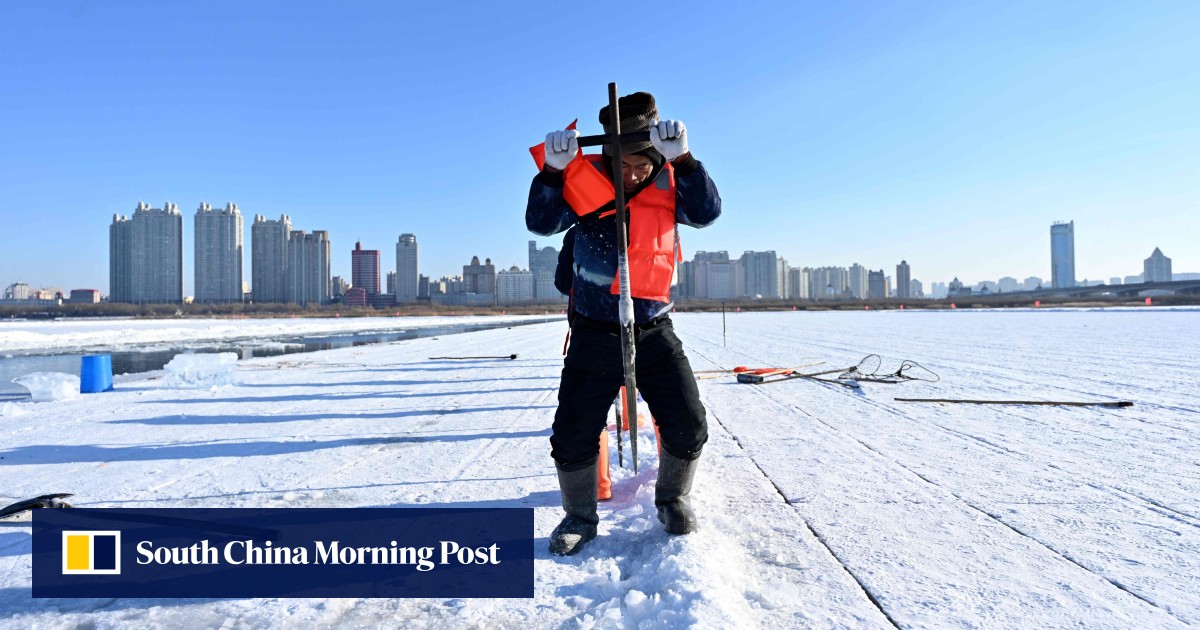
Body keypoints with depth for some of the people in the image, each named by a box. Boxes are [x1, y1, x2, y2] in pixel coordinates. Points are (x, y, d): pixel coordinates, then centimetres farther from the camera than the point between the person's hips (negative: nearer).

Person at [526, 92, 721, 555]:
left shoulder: (667, 184, -3)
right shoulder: (585, 181, -7)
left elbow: (706, 212, -19)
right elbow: (541, 222, -17)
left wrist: (682, 158, -32)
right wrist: (554, 168, -32)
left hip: (654, 331, 1)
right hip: (595, 334, -1)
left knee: (688, 427, 0)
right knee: (573, 435, 2)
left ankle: (672, 500, 30)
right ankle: (580, 516, 29)